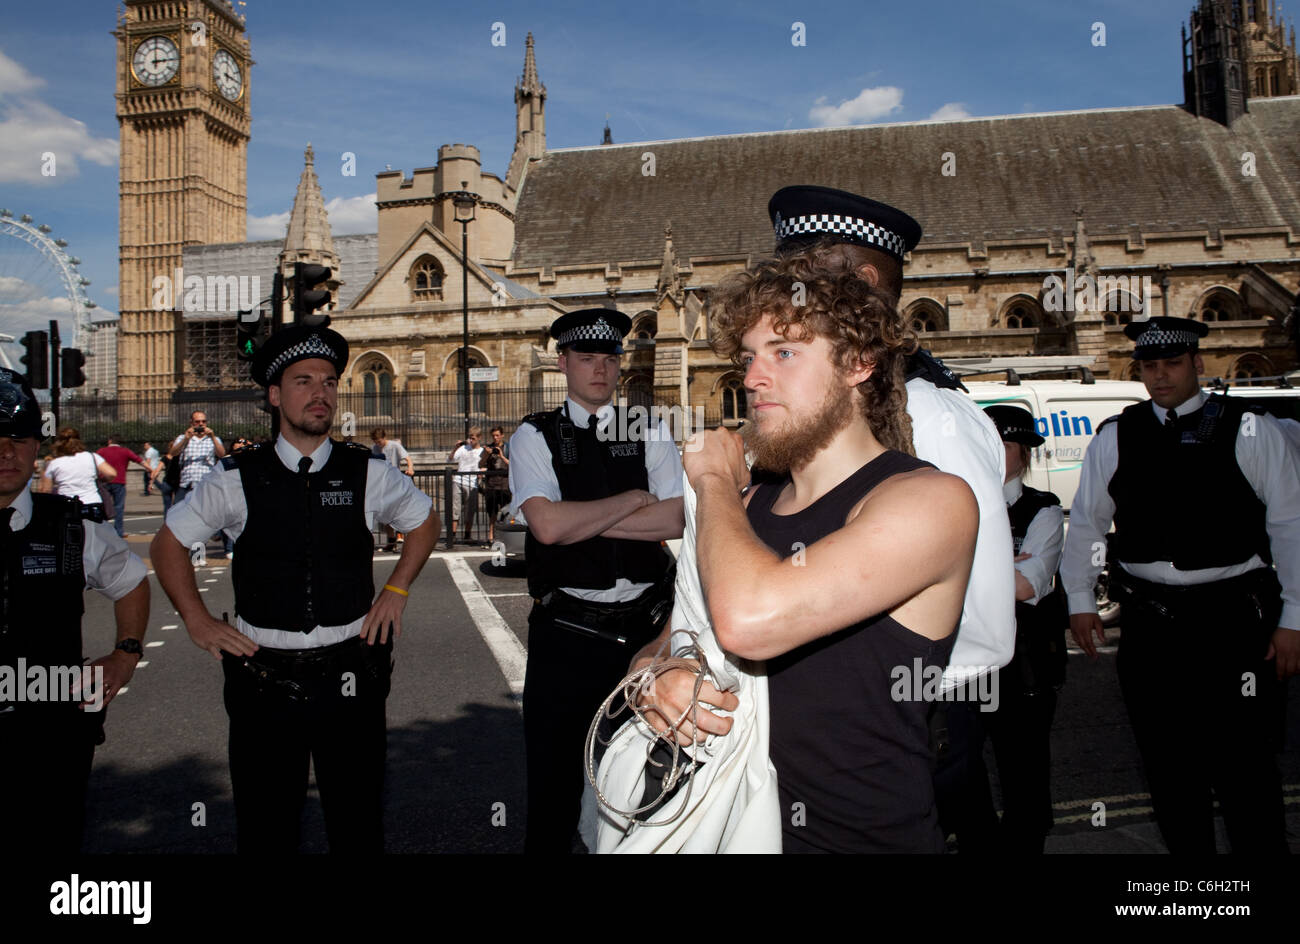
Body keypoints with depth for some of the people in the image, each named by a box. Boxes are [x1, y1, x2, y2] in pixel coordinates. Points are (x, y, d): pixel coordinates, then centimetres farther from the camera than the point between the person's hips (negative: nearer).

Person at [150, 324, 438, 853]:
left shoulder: (368, 475, 0)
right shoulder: (237, 480, -2)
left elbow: (424, 521, 18)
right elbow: (169, 542, 13)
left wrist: (396, 590, 9)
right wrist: (197, 620, 6)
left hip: (351, 679, 1)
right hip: (263, 680, 0)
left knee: (359, 828, 10)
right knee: (264, 833, 11)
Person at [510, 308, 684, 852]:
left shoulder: (650, 433, 6)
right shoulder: (534, 436, 0)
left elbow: (677, 520, -8)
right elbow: (548, 526, -16)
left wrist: (581, 520, -12)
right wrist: (633, 499, -7)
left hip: (645, 626, 2)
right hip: (566, 633, -2)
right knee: (554, 776, 10)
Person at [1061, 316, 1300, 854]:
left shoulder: (1249, 431, 1)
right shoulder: (1115, 437, 7)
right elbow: (1086, 522, 14)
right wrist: (1080, 600, 12)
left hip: (1231, 621, -2)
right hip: (1147, 623, 3)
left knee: (1244, 764, -1)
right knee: (1168, 766, 13)